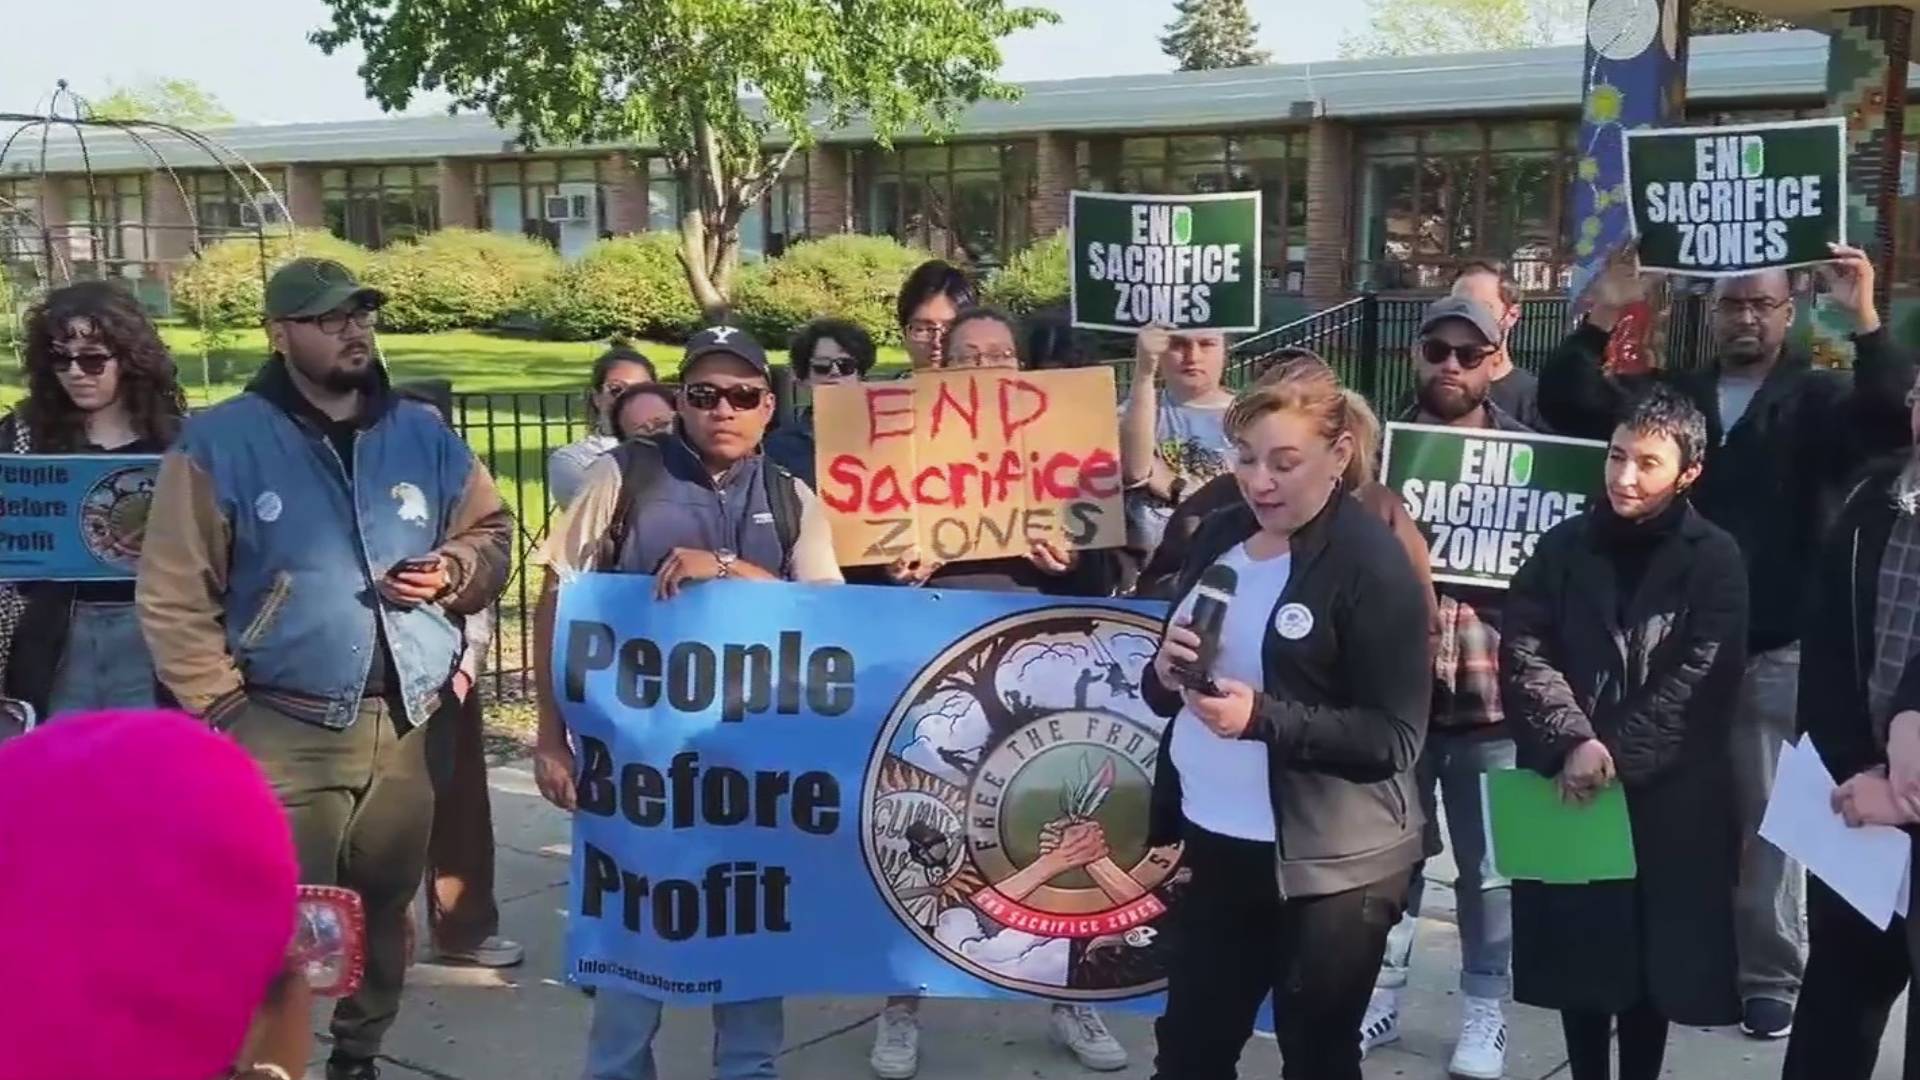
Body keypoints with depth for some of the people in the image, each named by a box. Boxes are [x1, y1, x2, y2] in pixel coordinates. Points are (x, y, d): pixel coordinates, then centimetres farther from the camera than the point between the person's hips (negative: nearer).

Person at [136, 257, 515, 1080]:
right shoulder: (220, 443, -4)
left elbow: (492, 534, 18)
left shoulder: (423, 435, 8)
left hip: (413, 725, 4)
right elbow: (174, 596, -5)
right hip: (286, 731, -4)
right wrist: (222, 706, -9)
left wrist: (454, 571, -4)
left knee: (385, 911, 15)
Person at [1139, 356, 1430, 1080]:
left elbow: (1396, 737, -17)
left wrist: (1262, 715, -28)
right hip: (1216, 846, 6)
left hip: (1331, 864, -6)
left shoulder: (1374, 564, -14)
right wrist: (1167, 673, -9)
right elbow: (1167, 693, 14)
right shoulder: (1219, 536, 6)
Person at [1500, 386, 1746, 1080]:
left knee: (1656, 958, 6)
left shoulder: (1714, 559, -2)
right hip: (1567, 788, 2)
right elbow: (1522, 653, -4)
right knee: (1577, 952, 9)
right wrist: (1572, 741, -18)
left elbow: (1699, 681, -10)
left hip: (1668, 799, -2)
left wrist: (1616, 756, -16)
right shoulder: (1564, 546, 5)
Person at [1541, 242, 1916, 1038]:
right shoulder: (1667, 394, 10)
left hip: (1777, 650, -2)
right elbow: (1565, 403, 1)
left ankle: (1770, 975, 16)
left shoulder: (1819, 400, 3)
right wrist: (1601, 317, -12)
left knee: (1766, 816, 5)